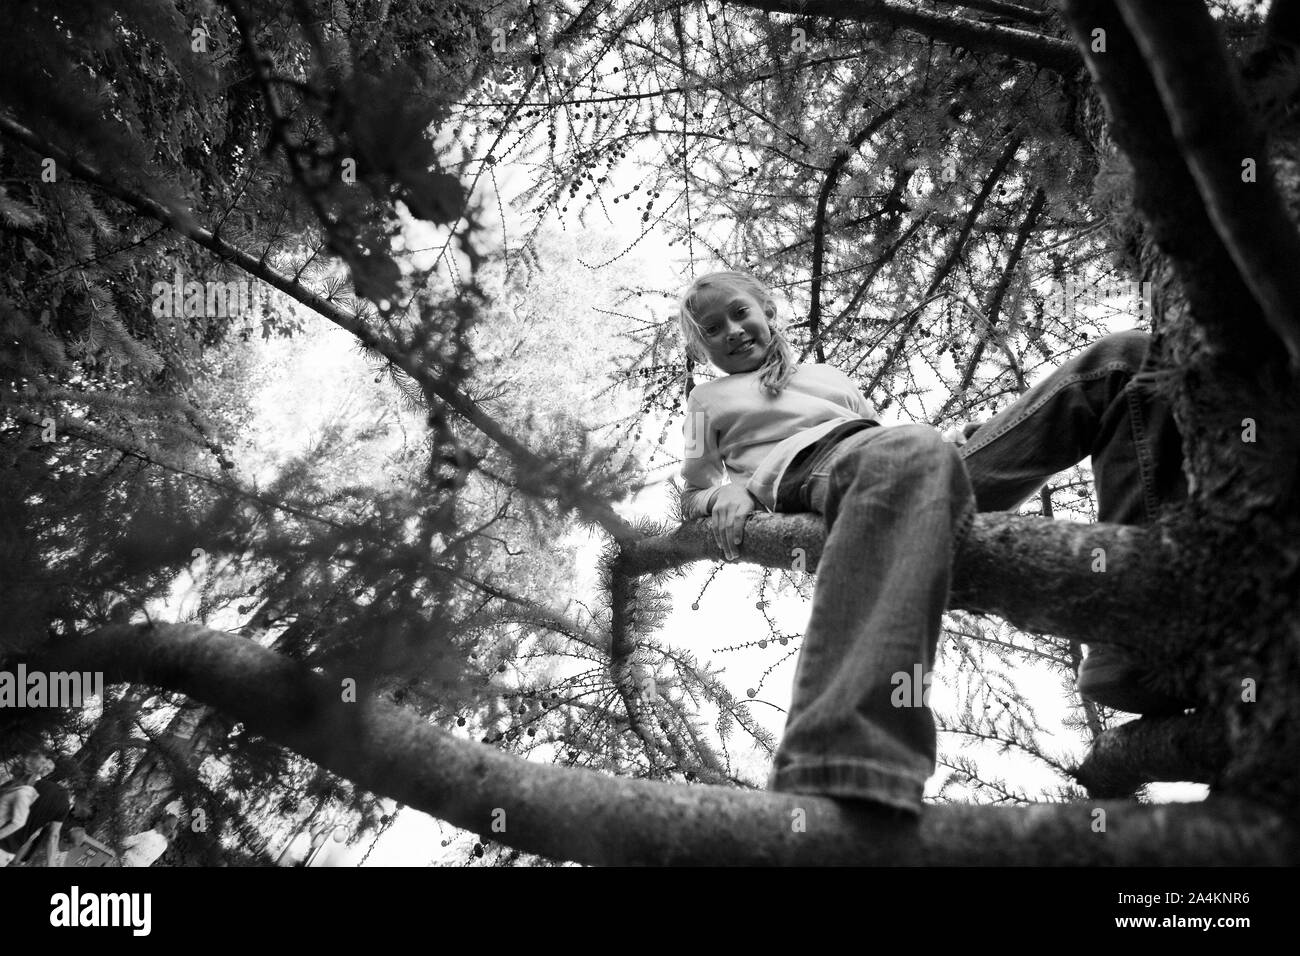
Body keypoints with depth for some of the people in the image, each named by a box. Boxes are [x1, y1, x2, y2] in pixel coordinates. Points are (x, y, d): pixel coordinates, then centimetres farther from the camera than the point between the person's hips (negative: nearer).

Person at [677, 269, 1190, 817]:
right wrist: (729, 490, 0)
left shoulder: (828, 377, 42)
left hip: (944, 463, 6)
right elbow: (693, 494, 26)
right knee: (911, 454, -47)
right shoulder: (708, 400, 33)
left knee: (1129, 360, -7)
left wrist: (959, 442, 12)